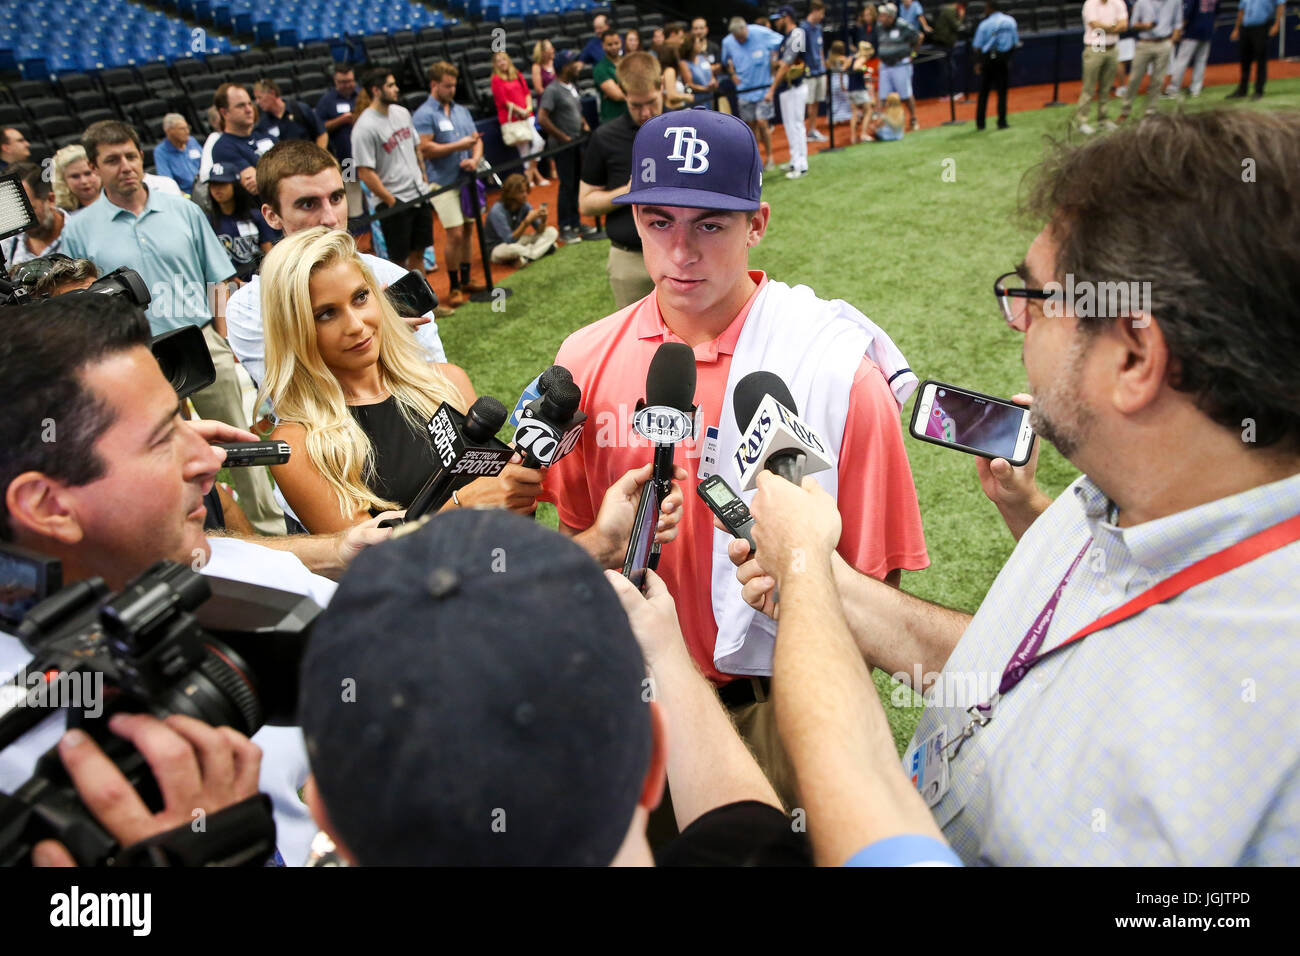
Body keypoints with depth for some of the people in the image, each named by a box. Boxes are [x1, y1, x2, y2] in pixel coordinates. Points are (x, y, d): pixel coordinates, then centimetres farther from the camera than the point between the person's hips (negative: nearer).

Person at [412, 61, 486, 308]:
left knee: (468, 230, 10)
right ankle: (454, 287, 4)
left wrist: (474, 159, -8)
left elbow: (477, 140, 14)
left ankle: (466, 280, 23)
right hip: (443, 183, -6)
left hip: (466, 179, 7)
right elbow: (425, 149, -17)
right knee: (455, 234, -9)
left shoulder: (461, 111, 13)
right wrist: (458, 146, -16)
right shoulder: (424, 115, -8)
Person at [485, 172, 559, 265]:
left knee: (552, 232, -6)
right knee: (511, 248, -43)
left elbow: (539, 231, -7)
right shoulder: (497, 211, -26)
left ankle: (526, 257, -25)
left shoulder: (525, 205, -9)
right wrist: (527, 221, -38)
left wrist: (543, 220, -30)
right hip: (498, 248, -7)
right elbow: (510, 240, -31)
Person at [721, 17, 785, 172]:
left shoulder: (762, 34, -13)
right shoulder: (727, 42, -3)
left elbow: (783, 44, -1)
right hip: (744, 89, 3)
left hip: (764, 87, -3)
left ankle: (770, 157, 7)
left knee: (762, 123, -10)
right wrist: (732, 74, 3)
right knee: (751, 124, 6)